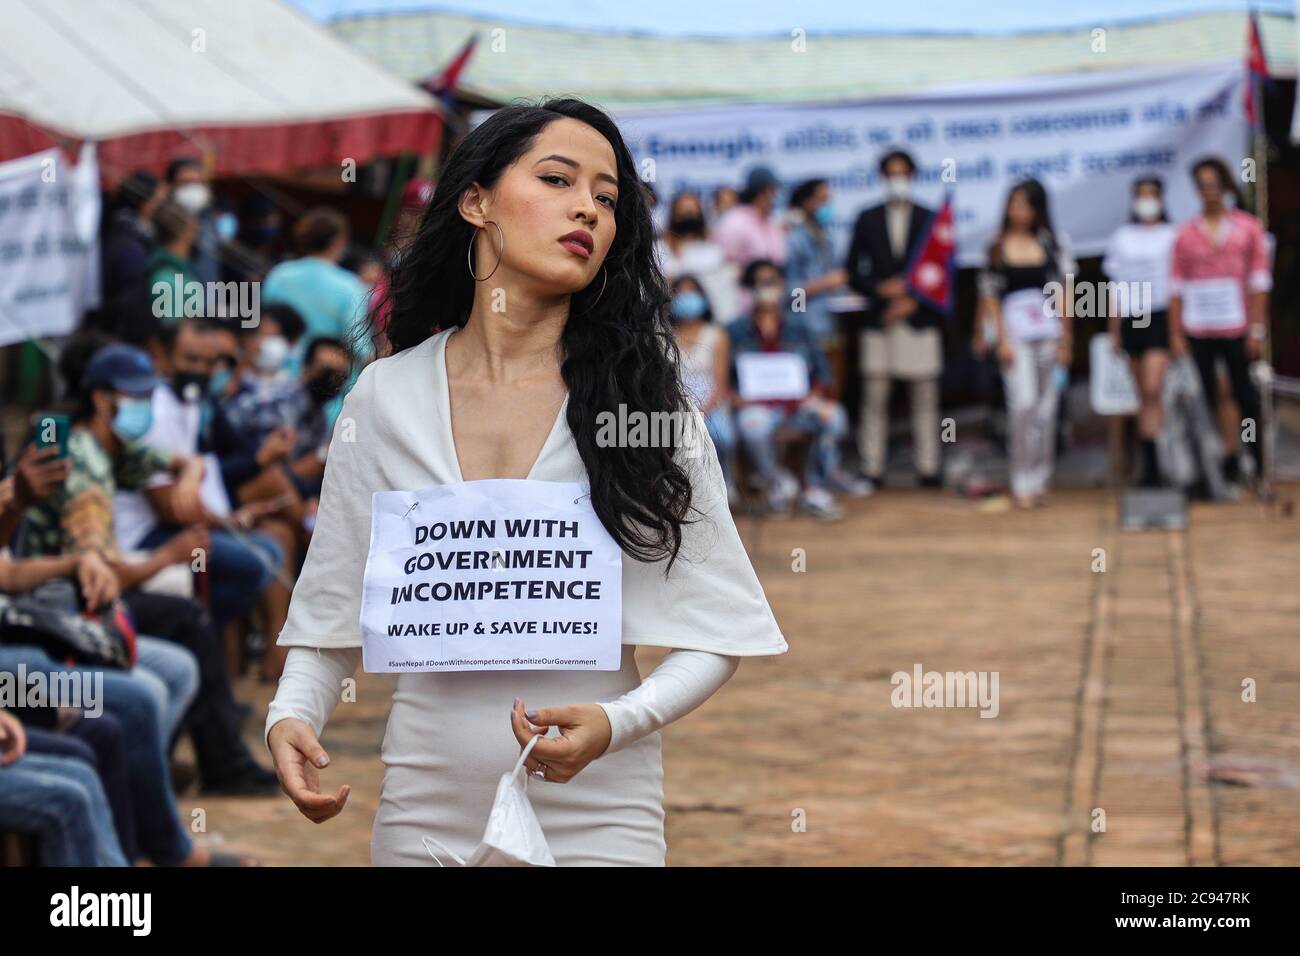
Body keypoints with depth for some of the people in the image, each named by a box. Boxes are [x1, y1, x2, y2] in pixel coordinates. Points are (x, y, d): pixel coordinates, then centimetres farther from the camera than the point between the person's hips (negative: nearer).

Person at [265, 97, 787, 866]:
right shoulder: (387, 396, 2)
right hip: (428, 807, 1)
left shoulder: (643, 398, -2)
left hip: (599, 813, -1)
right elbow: (332, 614, 6)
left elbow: (720, 633, -3)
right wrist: (290, 717, -13)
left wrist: (616, 723, -19)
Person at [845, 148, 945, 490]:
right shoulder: (868, 220, 10)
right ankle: (872, 470, -1)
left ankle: (928, 469, 4)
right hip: (880, 321, 0)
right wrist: (882, 289, -9)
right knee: (874, 399, -3)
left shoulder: (931, 219, 9)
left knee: (925, 400, 0)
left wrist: (915, 300, -7)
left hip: (920, 322, 0)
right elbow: (853, 272, 8)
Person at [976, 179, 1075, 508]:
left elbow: (1062, 292, 8)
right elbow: (990, 297, 5)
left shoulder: (1052, 244, 7)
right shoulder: (997, 248, 4)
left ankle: (1039, 480, 11)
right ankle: (1023, 483, -7)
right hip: (1015, 335, -2)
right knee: (1023, 404, -13)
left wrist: (1065, 341, 5)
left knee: (1046, 408, 3)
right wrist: (1002, 339, -3)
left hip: (1049, 332, 2)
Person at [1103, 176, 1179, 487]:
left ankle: (1152, 463, -20)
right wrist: (1114, 331, 13)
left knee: (1153, 389, -17)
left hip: (1161, 318, -4)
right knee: (1144, 395, 8)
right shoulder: (1122, 237, 13)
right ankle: (1149, 464, 11)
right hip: (1131, 320, 4)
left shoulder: (1173, 236, 2)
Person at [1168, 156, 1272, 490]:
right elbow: (1177, 287, 6)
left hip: (1237, 330, -1)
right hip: (1198, 333, 1)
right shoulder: (1185, 233, 8)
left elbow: (1260, 281, 2)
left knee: (1246, 399, 1)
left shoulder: (1248, 228, 5)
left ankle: (1257, 468, 9)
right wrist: (1176, 335, 1)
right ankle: (1219, 466, 7)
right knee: (1205, 401, 1)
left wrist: (1257, 329, -5)